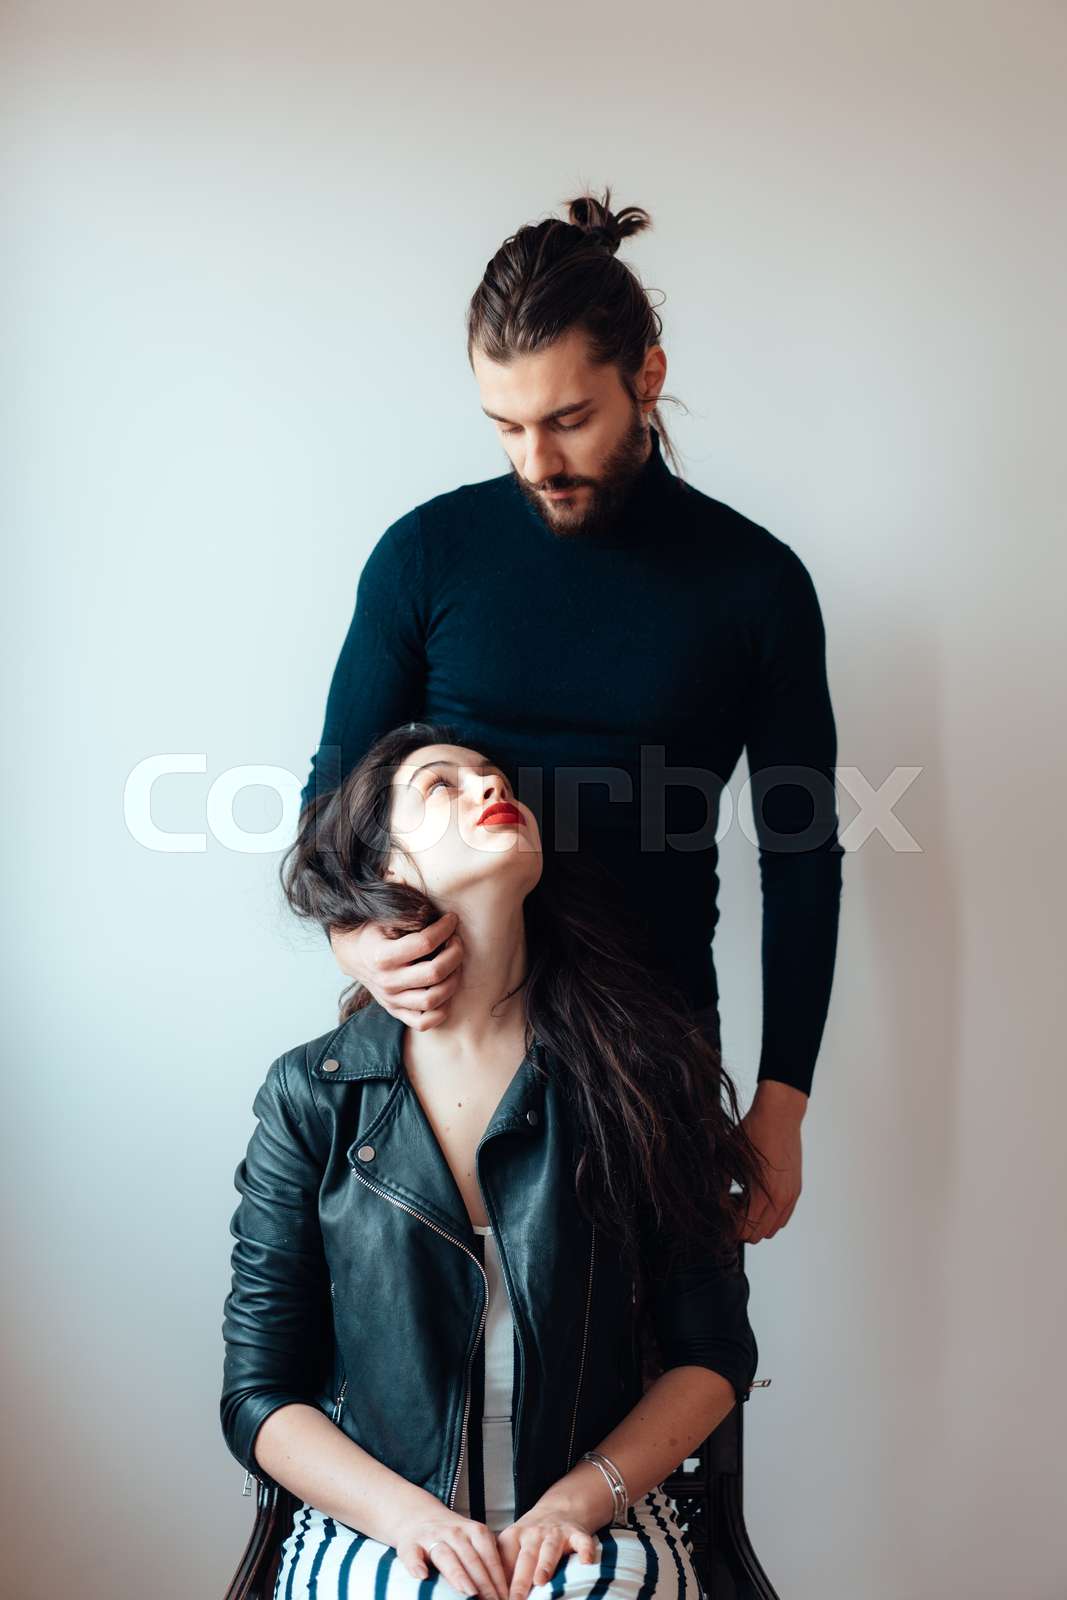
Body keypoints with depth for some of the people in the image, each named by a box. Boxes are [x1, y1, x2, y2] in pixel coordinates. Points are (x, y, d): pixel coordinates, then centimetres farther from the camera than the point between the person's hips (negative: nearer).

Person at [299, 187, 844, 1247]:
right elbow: (338, 785, 5)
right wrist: (354, 934, -17)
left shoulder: (756, 580, -3)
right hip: (445, 1017, 1)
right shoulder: (426, 552, -1)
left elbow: (803, 853, 1)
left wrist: (781, 1103, -2)